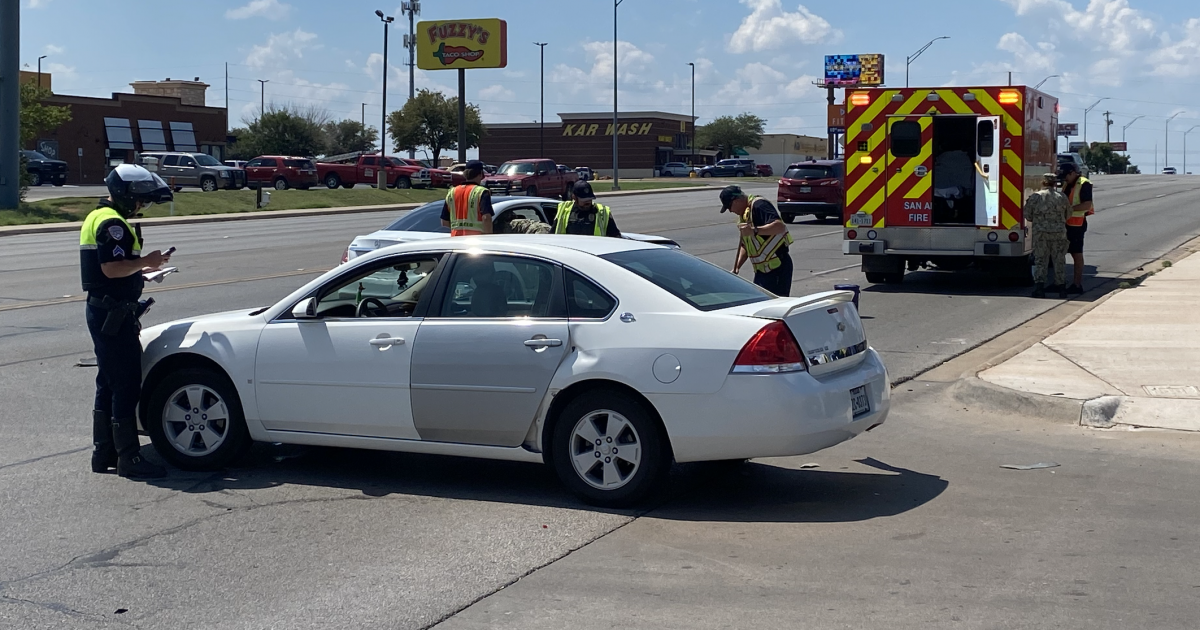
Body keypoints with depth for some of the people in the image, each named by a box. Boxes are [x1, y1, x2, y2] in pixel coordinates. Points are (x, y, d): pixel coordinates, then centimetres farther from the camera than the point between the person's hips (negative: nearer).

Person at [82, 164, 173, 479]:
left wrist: (141, 269, 12)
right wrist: (145, 262, -14)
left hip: (101, 311, 11)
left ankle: (103, 453, 21)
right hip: (114, 313, -11)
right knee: (127, 385, -8)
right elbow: (112, 268, -26)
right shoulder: (112, 223, -16)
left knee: (109, 383, 15)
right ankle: (129, 458, -6)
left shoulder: (97, 217, 18)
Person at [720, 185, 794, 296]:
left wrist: (754, 230, -42)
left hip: (777, 267, -10)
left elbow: (780, 226, -30)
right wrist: (737, 266, 8)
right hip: (761, 269, 10)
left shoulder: (759, 205, -15)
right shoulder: (744, 214, 15)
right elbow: (744, 245, 22)